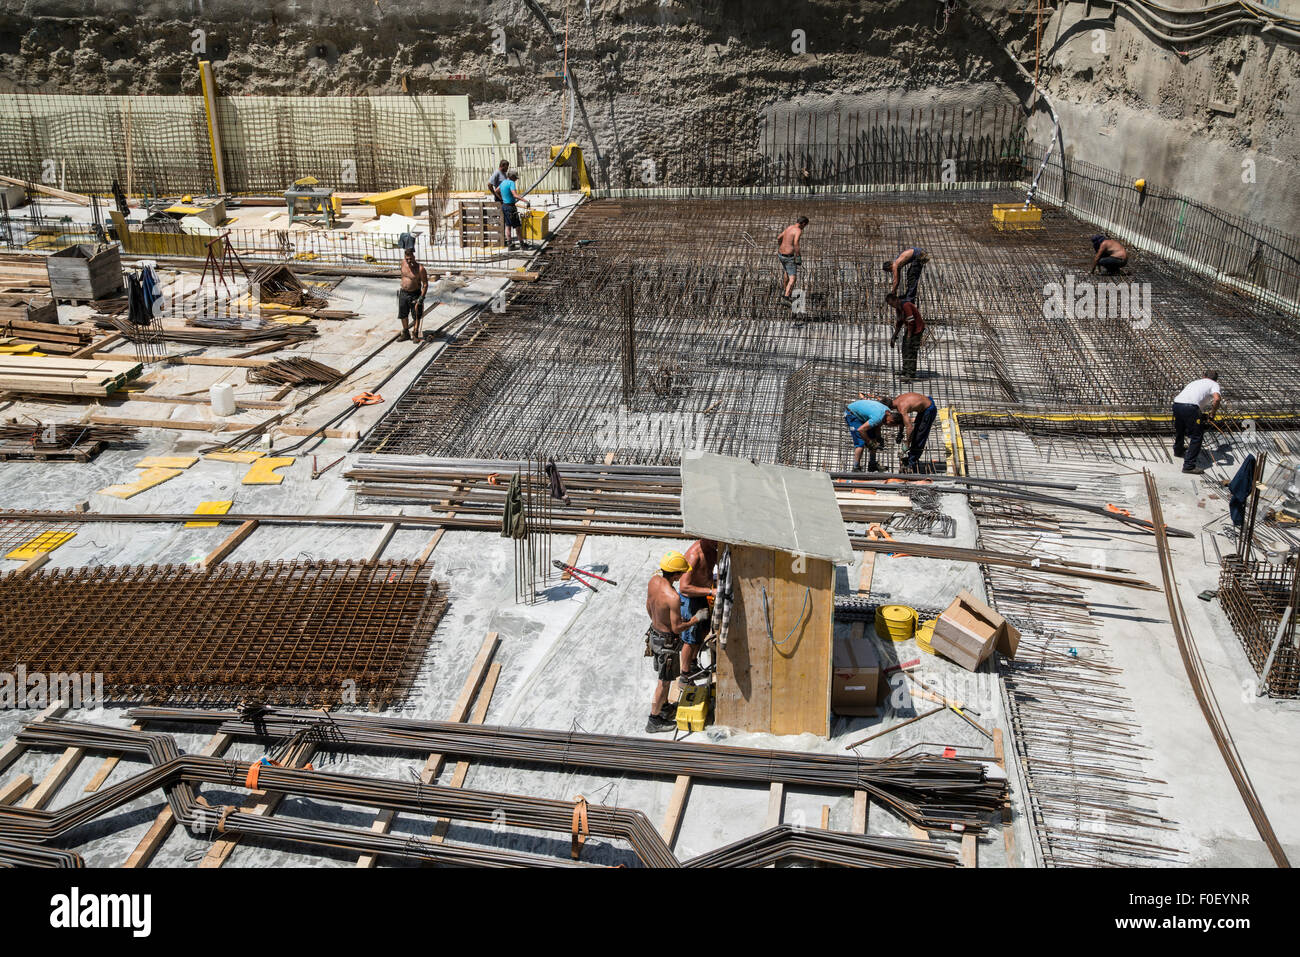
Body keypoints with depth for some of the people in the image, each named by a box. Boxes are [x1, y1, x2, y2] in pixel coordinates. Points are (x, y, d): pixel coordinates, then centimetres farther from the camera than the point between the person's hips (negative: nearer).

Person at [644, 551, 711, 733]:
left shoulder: (654, 580, -11)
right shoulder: (673, 597, -35)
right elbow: (677, 628, -25)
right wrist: (696, 618, -12)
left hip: (654, 634, 8)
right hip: (667, 641, -8)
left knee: (663, 675, 28)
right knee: (664, 680, 11)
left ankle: (664, 707, 48)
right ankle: (654, 721, 25)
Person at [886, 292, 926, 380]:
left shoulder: (906, 305, -23)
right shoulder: (899, 307, 8)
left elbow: (911, 321, -24)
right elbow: (899, 322, 18)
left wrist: (909, 336, -21)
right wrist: (894, 336, 16)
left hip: (917, 328, -10)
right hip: (909, 328, 10)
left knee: (911, 351, -12)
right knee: (905, 350, 11)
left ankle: (911, 374, -11)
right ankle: (906, 372, 18)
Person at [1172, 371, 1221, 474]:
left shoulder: (1196, 381, 35)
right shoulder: (1214, 384, 15)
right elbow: (1216, 398, -7)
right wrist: (1212, 414, 6)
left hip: (1176, 403, 7)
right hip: (1190, 407, -7)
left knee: (1179, 430, 31)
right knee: (1197, 436, 2)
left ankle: (1178, 450, 56)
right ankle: (1189, 466, -2)